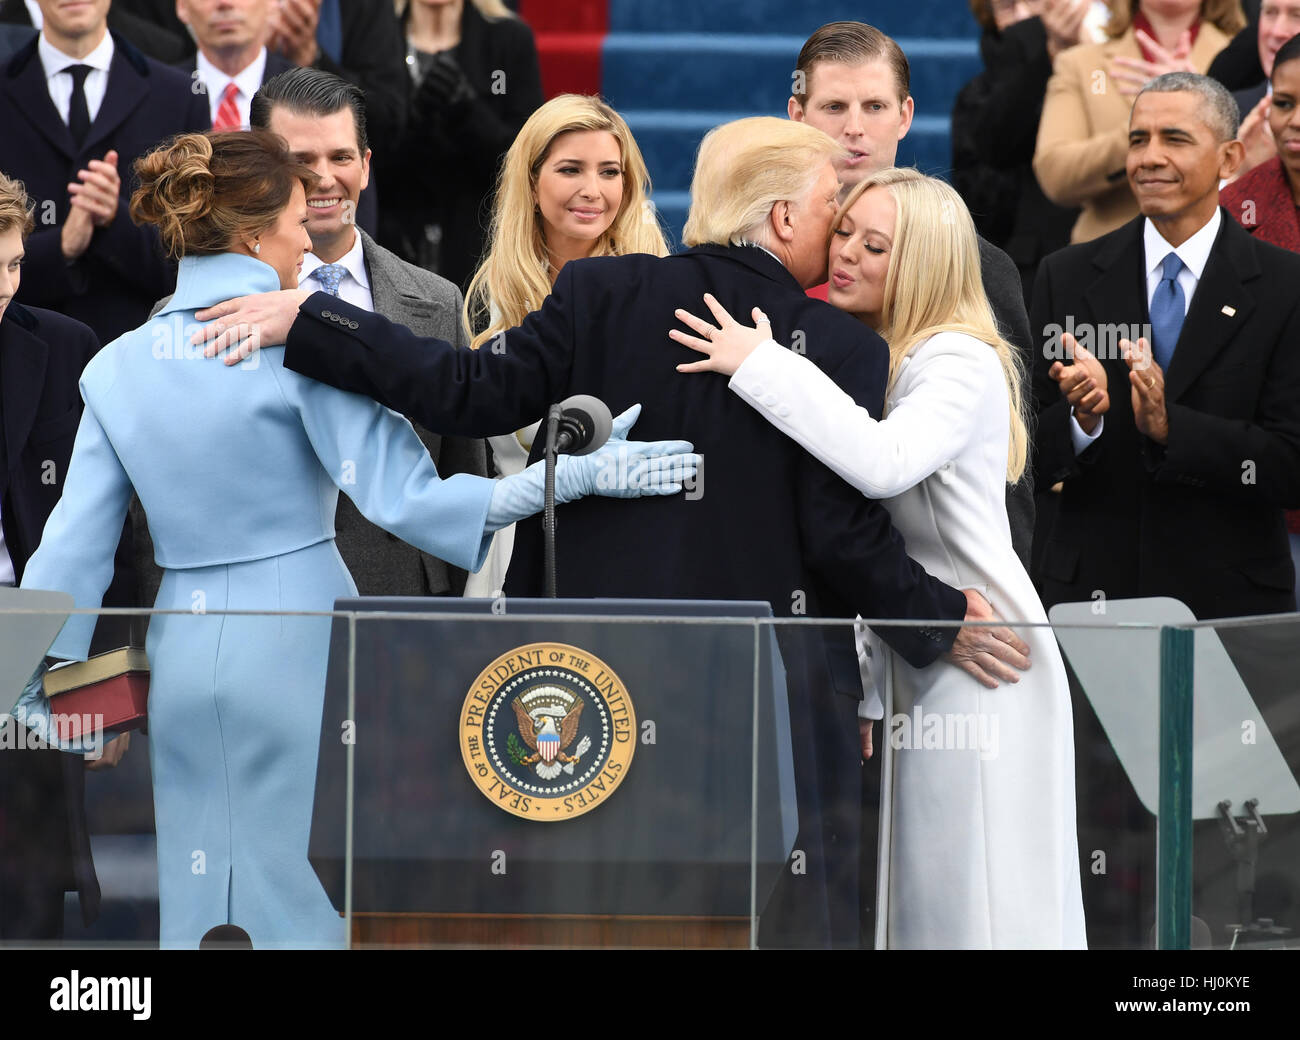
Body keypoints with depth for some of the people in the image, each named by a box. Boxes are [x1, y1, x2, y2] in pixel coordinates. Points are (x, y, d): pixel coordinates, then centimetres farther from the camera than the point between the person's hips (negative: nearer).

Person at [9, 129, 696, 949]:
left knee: (199, 911, 11)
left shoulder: (117, 367, 5)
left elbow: (77, 535, 6)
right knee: (308, 910, 1)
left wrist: (32, 674, 15)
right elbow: (404, 497, -17)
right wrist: (577, 476, -17)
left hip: (184, 657, 5)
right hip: (296, 640, -5)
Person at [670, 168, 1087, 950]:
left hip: (978, 670, -8)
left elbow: (885, 461, -32)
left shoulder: (963, 365, -14)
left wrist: (761, 364, -28)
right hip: (907, 665, 8)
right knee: (921, 893, 9)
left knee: (978, 901, -5)